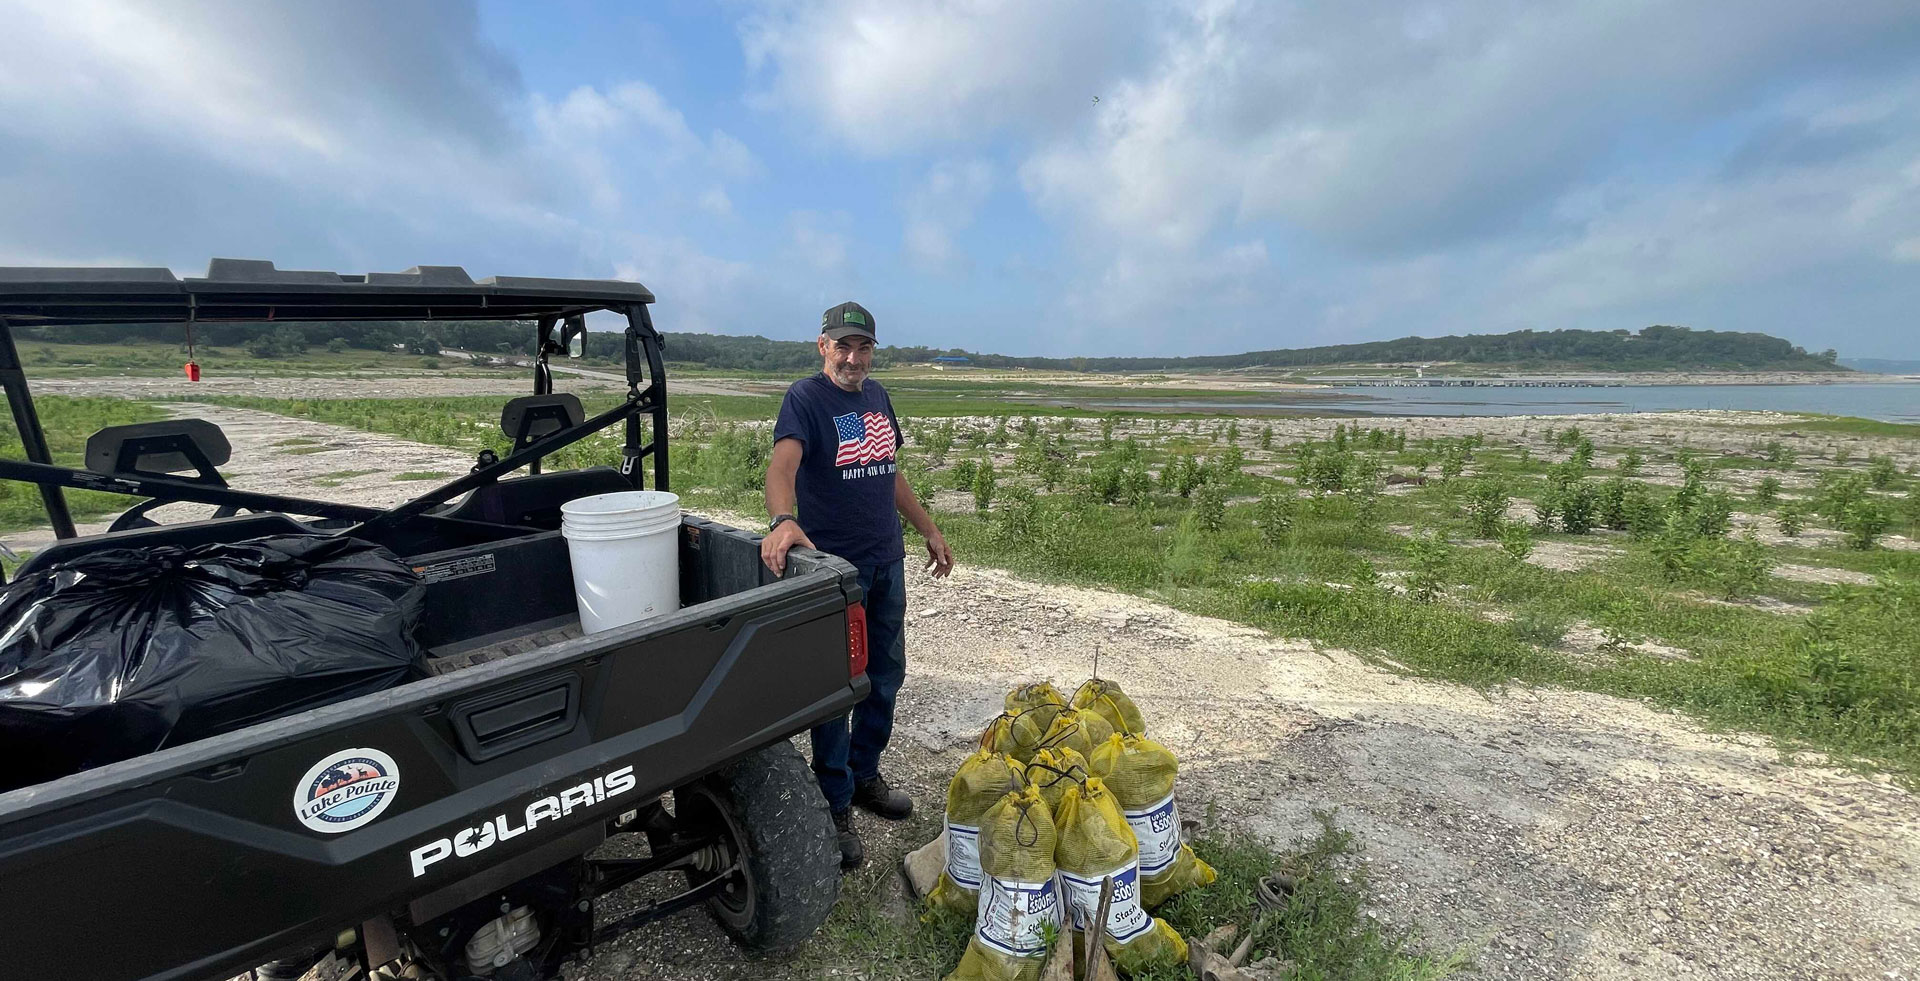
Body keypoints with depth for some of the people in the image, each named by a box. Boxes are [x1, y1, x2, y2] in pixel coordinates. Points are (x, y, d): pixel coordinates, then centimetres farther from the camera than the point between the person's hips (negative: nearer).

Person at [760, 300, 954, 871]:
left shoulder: (875, 396, 10)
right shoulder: (805, 399, -11)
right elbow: (781, 465, -29)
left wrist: (929, 530, 18)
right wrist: (783, 520, -49)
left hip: (886, 562, 7)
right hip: (834, 564, -7)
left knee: (886, 675, 17)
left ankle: (864, 775, 38)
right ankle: (836, 808, 22)